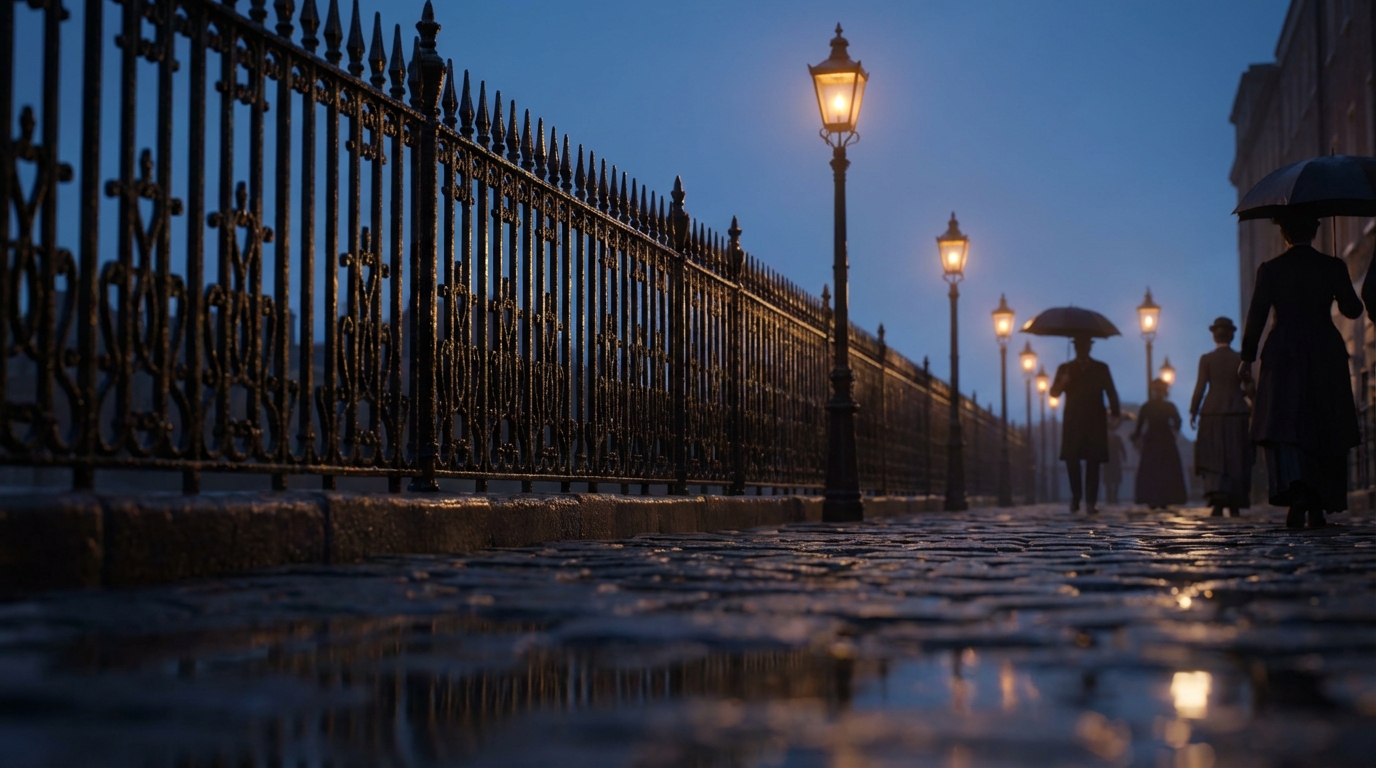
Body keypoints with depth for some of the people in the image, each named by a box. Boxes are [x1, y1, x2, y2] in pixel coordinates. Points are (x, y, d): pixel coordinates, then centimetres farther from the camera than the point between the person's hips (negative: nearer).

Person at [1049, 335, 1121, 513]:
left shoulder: (1101, 368, 10)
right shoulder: (1065, 369, 10)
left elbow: (1111, 393, 7)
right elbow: (1054, 393, 2)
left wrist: (1115, 413, -5)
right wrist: (1063, 382, -18)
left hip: (1095, 422, -1)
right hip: (1073, 422, 1)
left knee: (1093, 461, -5)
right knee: (1071, 459, -3)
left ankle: (1091, 502, -5)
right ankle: (1075, 496, 15)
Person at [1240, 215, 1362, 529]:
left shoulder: (1270, 270, 0)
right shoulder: (1334, 267, 2)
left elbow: (1256, 316, -1)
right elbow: (1352, 310, 5)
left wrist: (1247, 358, 7)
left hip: (1284, 355, -1)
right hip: (1326, 357, 1)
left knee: (1284, 429, -8)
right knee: (1326, 432, 10)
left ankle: (1295, 491, -34)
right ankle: (1318, 508, 13)